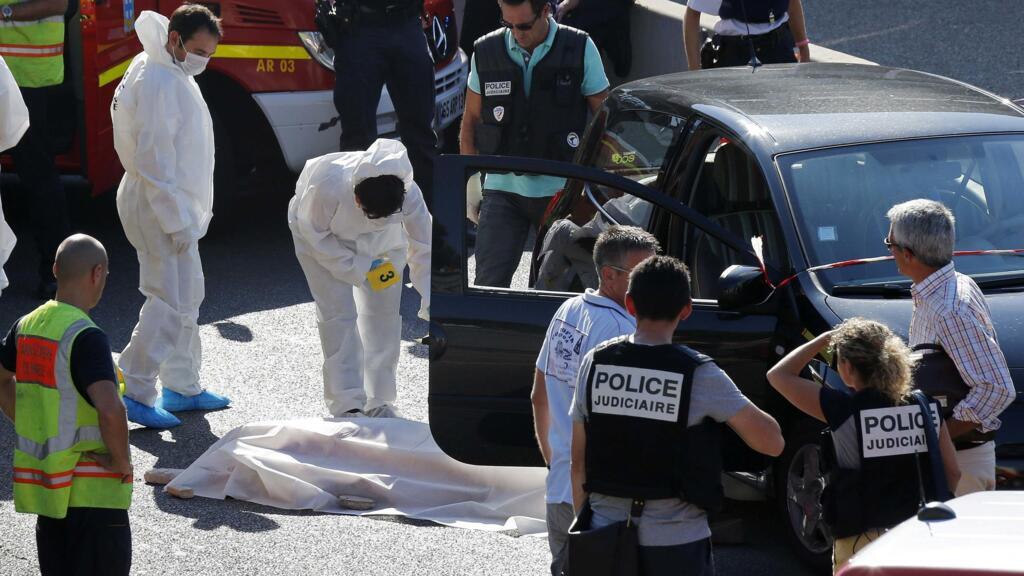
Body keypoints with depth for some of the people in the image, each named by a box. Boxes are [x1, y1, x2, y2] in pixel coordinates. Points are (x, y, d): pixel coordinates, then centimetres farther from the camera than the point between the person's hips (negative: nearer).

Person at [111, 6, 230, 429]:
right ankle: (135, 392, -11)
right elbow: (153, 158, -24)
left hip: (177, 204, 11)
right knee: (170, 300, -12)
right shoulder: (156, 83, -20)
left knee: (187, 296, 16)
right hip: (158, 205, -11)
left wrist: (191, 211, 20)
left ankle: (182, 387, 25)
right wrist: (176, 222, -23)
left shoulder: (176, 77, 12)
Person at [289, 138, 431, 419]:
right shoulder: (327, 187, -43)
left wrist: (432, 303, -30)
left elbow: (424, 251, -24)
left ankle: (379, 401, 11)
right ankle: (347, 404, -7)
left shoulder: (408, 194, -35)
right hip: (321, 236, -3)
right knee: (339, 313, -13)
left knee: (384, 313, -1)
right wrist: (357, 268, -26)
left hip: (382, 243, 3)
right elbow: (314, 236, -23)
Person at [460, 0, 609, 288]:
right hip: (503, 189, 1)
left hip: (560, 188, -1)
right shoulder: (486, 52, 2)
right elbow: (471, 119, 11)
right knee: (489, 284, -9)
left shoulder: (581, 50, -3)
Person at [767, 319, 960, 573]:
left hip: (864, 541, -4)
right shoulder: (926, 406, -1)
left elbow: (778, 375, -3)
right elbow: (952, 472, 4)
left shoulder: (844, 411, -12)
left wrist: (825, 338, 4)